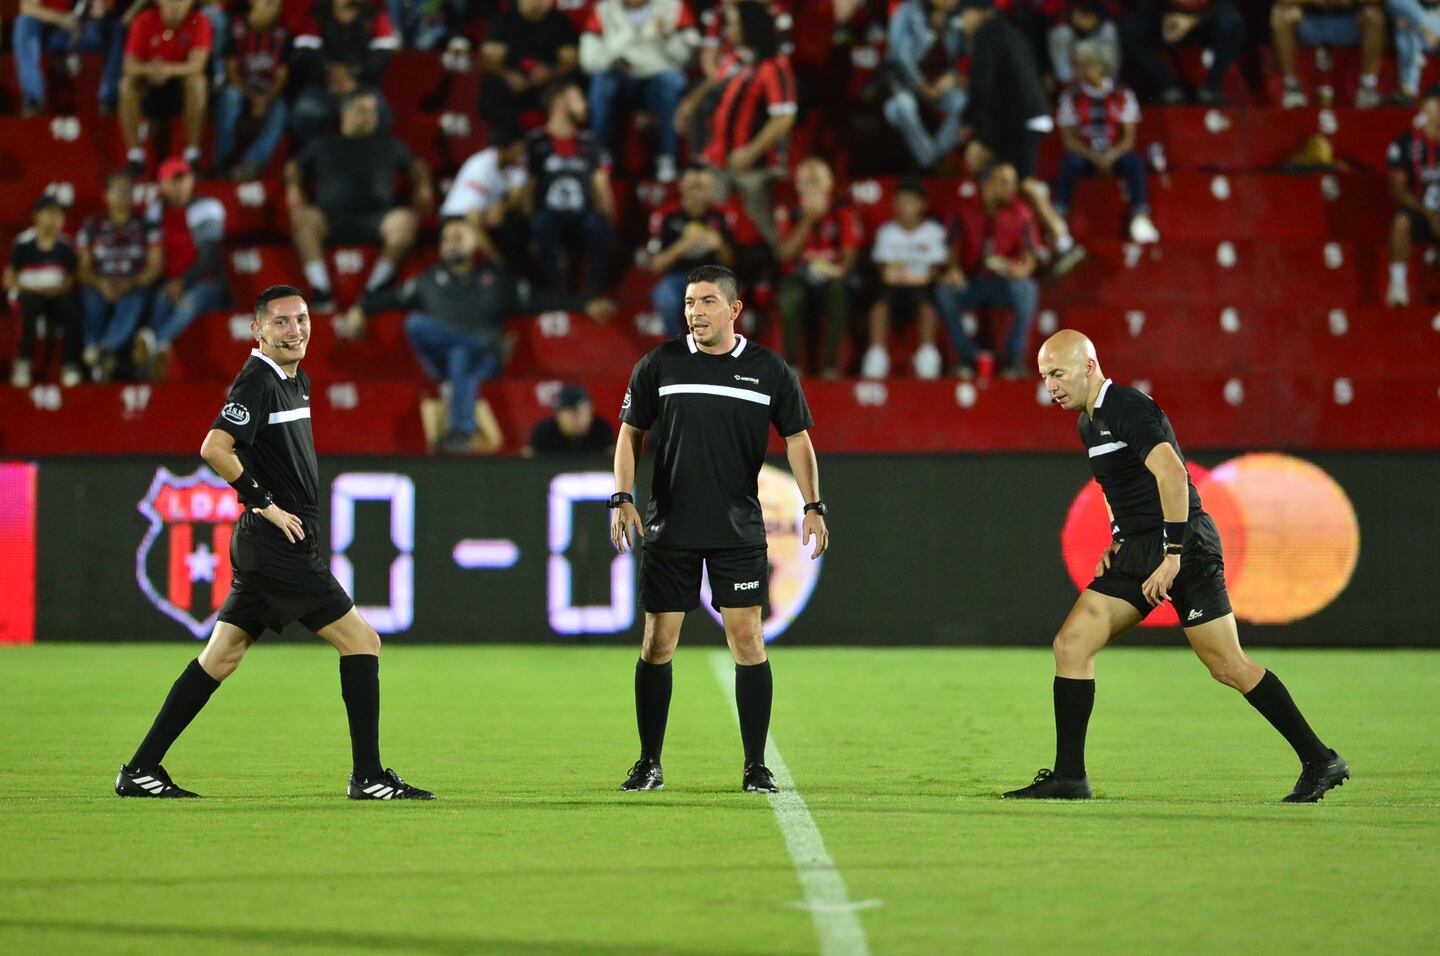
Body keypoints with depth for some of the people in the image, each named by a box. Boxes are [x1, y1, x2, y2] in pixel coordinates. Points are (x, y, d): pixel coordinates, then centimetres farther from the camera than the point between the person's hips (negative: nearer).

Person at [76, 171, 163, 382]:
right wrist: (101, 284, -14)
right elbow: (83, 268, 7)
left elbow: (155, 266, 4)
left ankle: (105, 349, -57)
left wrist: (129, 284, -13)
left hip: (134, 287, -2)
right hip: (98, 286, 2)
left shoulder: (146, 227, 11)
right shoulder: (92, 227, 13)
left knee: (133, 301, -36)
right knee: (93, 300, -32)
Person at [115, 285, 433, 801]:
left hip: (264, 546, 10)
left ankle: (141, 769, 13)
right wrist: (264, 502, -18)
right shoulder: (257, 381, -14)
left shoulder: (295, 381, 16)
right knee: (361, 640, -5)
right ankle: (368, 775, -3)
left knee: (221, 656, 11)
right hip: (276, 546, -10)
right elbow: (214, 449, -25)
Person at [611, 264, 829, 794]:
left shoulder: (768, 369, 1)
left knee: (747, 640, -5)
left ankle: (756, 766, 3)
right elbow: (630, 433, 9)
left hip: (739, 529, -1)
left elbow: (797, 438, 7)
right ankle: (649, 764, 11)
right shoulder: (659, 364, 2)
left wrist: (813, 506, -3)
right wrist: (622, 498, -3)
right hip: (669, 527, 1)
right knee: (658, 642, 1)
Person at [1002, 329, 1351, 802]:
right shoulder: (1089, 424, 16)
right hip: (1136, 551, 9)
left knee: (1227, 666, -7)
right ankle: (1069, 776, 0)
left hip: (1186, 549, -9)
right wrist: (1117, 539, 17)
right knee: (1071, 644, -2)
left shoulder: (1129, 409, -14)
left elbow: (1171, 474, -26)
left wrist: (1173, 555, -28)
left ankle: (1320, 760, 1)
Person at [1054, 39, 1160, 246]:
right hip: (1085, 156, 0)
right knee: (1070, 160, -33)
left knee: (1133, 160, -32)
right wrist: (1095, 158, -19)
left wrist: (1111, 156, -23)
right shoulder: (1071, 97, 1)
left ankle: (1140, 218, -30)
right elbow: (1069, 139, -3)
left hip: (1116, 155, 0)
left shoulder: (1122, 95, 0)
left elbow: (1129, 138, -3)